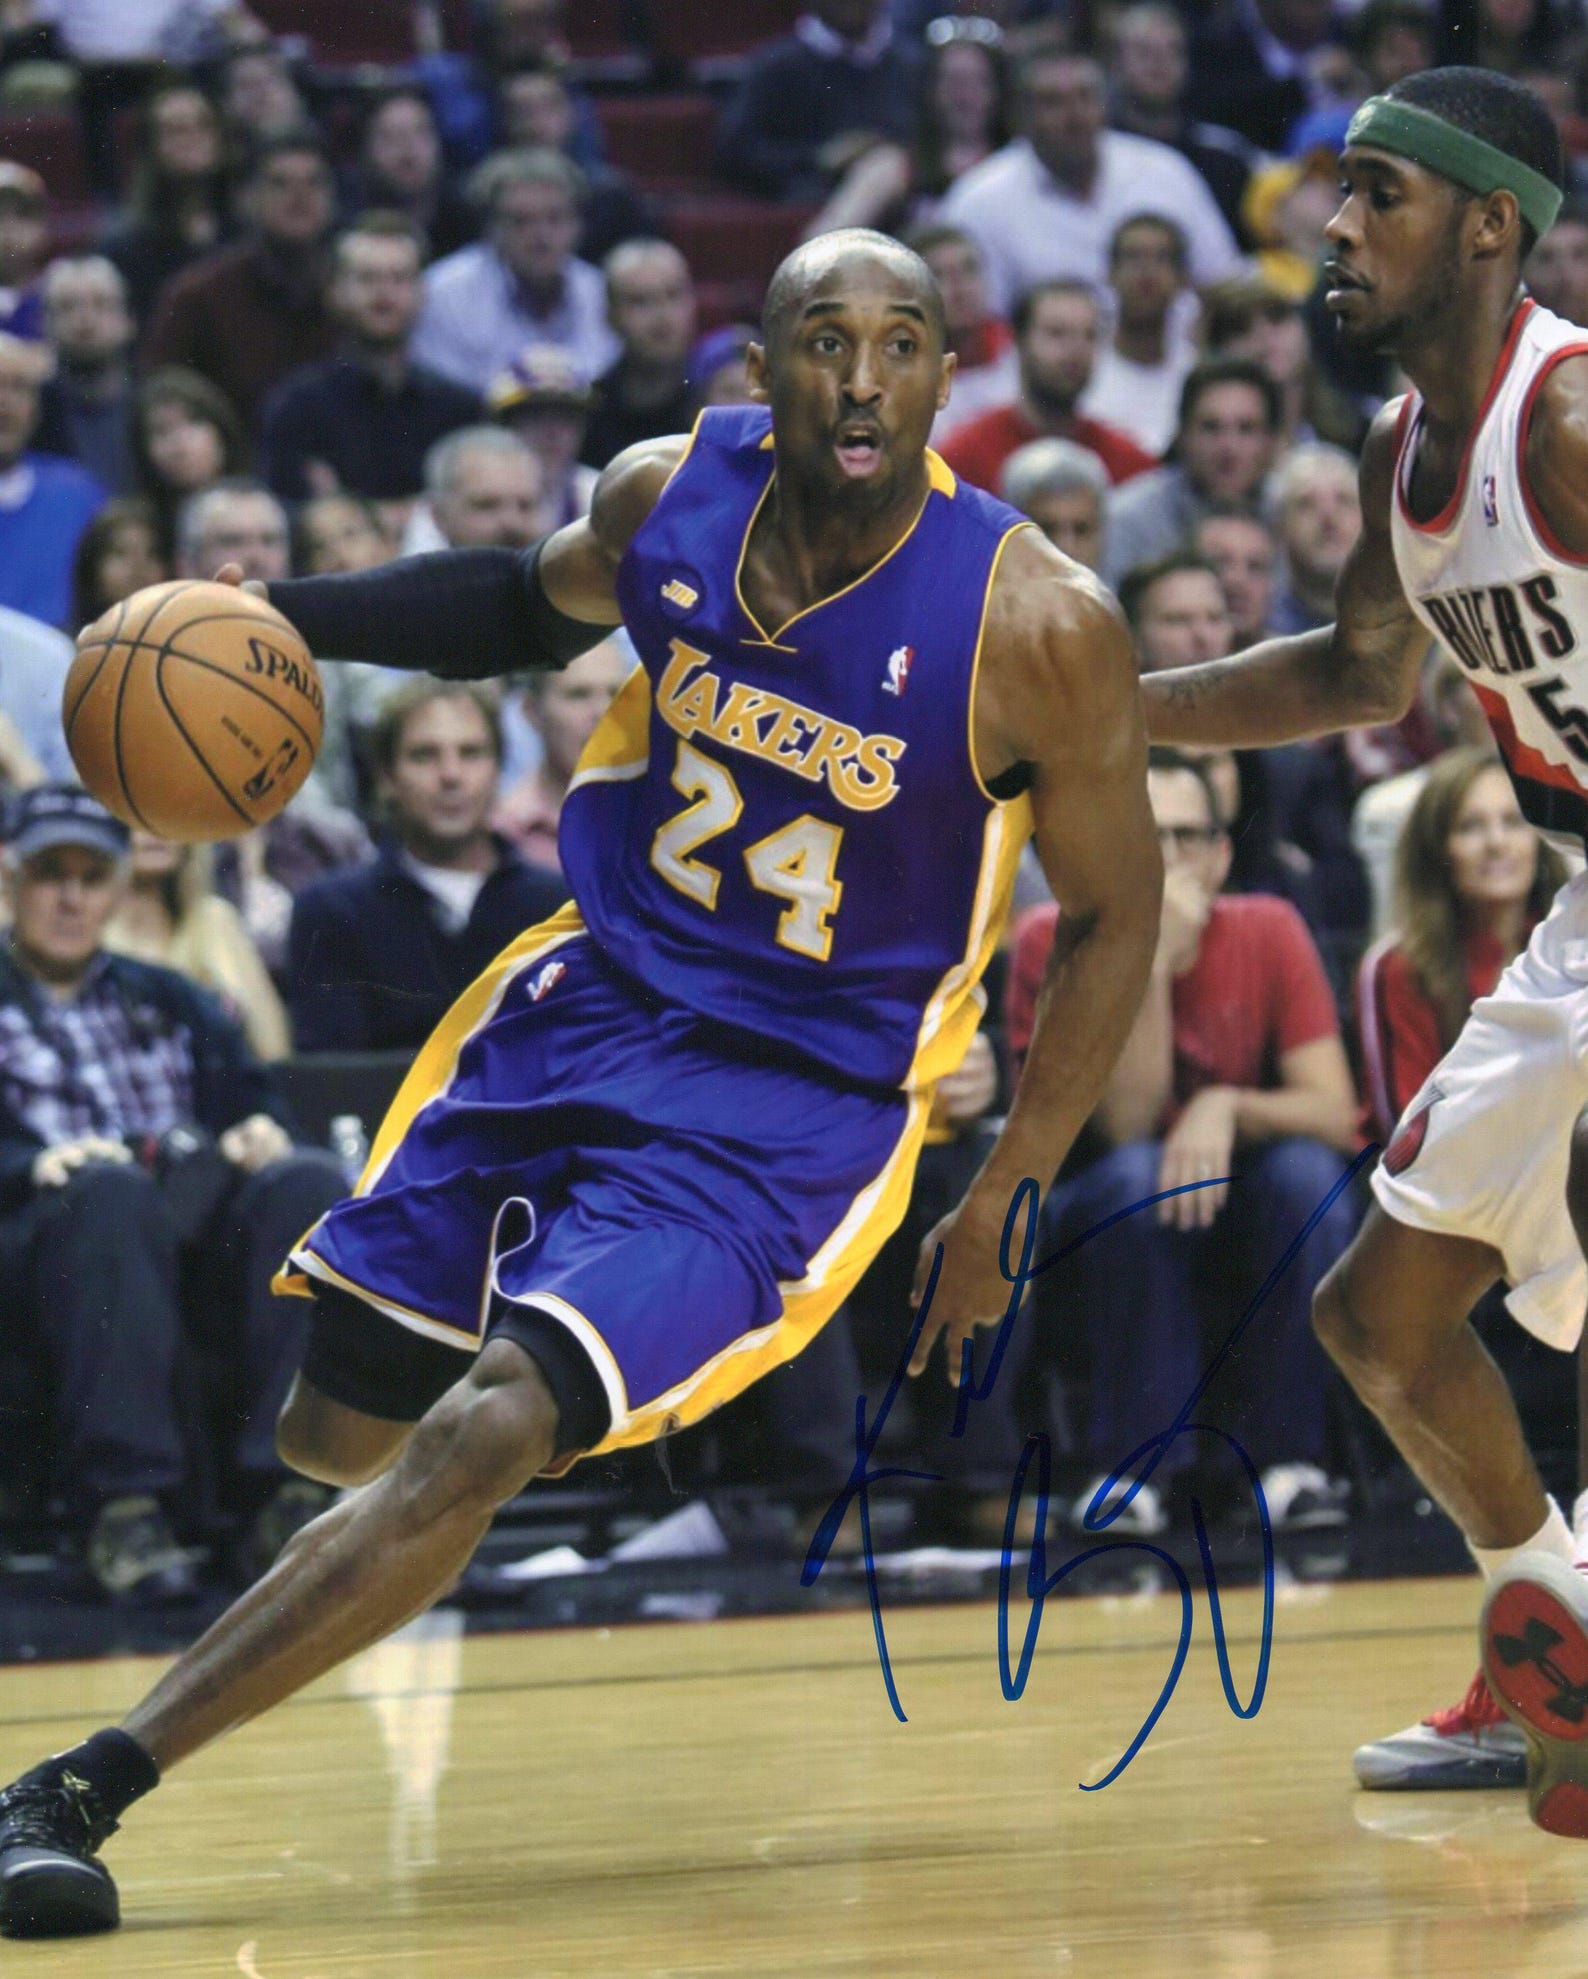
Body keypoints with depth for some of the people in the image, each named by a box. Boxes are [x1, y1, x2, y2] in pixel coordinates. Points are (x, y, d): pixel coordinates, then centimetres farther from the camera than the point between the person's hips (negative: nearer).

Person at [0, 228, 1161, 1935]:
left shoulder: (1035, 625, -19)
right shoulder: (669, 497, -7)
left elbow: (1116, 914, -5)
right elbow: (538, 604, 17)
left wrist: (1006, 1202, -6)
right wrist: (288, 621, 2)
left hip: (792, 1109, -6)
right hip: (587, 1004, 6)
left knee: (481, 1438, -23)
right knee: (339, 1427, 12)